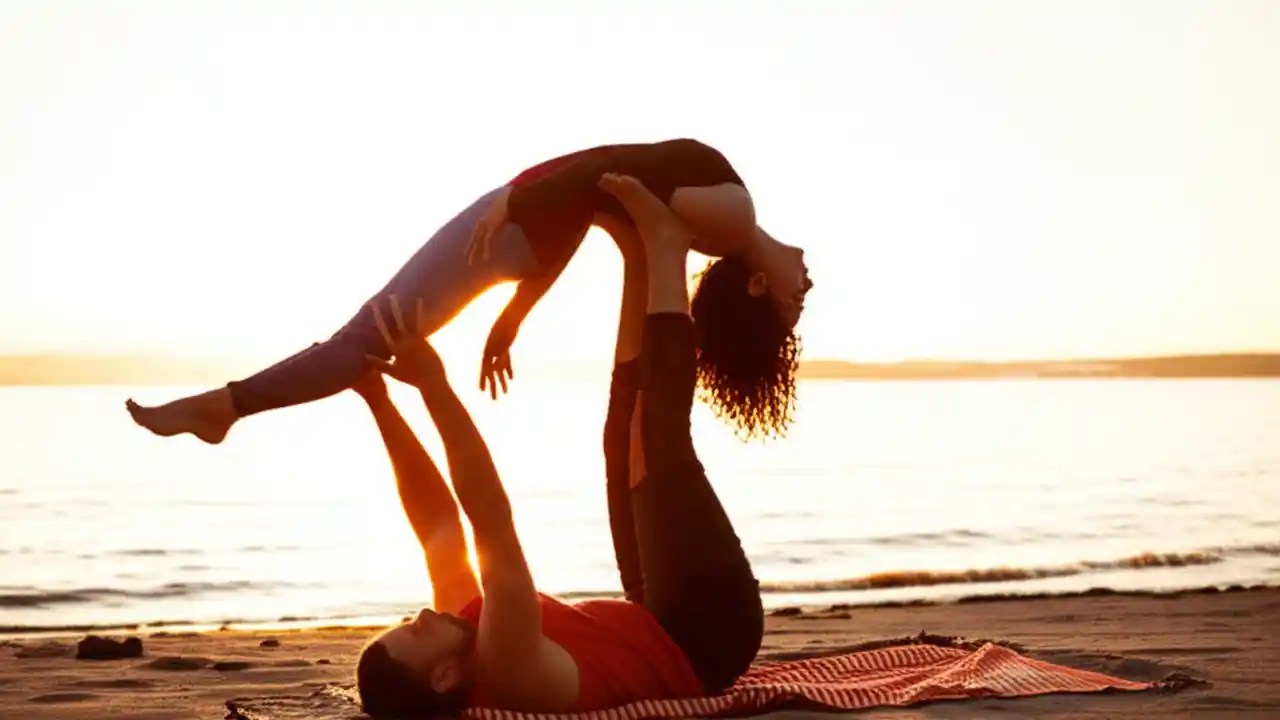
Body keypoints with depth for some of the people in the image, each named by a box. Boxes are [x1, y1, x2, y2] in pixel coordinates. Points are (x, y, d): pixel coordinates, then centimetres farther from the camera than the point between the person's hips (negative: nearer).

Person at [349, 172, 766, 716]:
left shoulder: (463, 623, -11)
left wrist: (380, 402, -6)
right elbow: (491, 518, -43)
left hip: (662, 632, 8)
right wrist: (434, 387, -44)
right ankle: (661, 249, -6)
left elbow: (438, 520, -1)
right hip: (701, 637, -8)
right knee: (662, 448, -17)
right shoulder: (506, 667, -35)